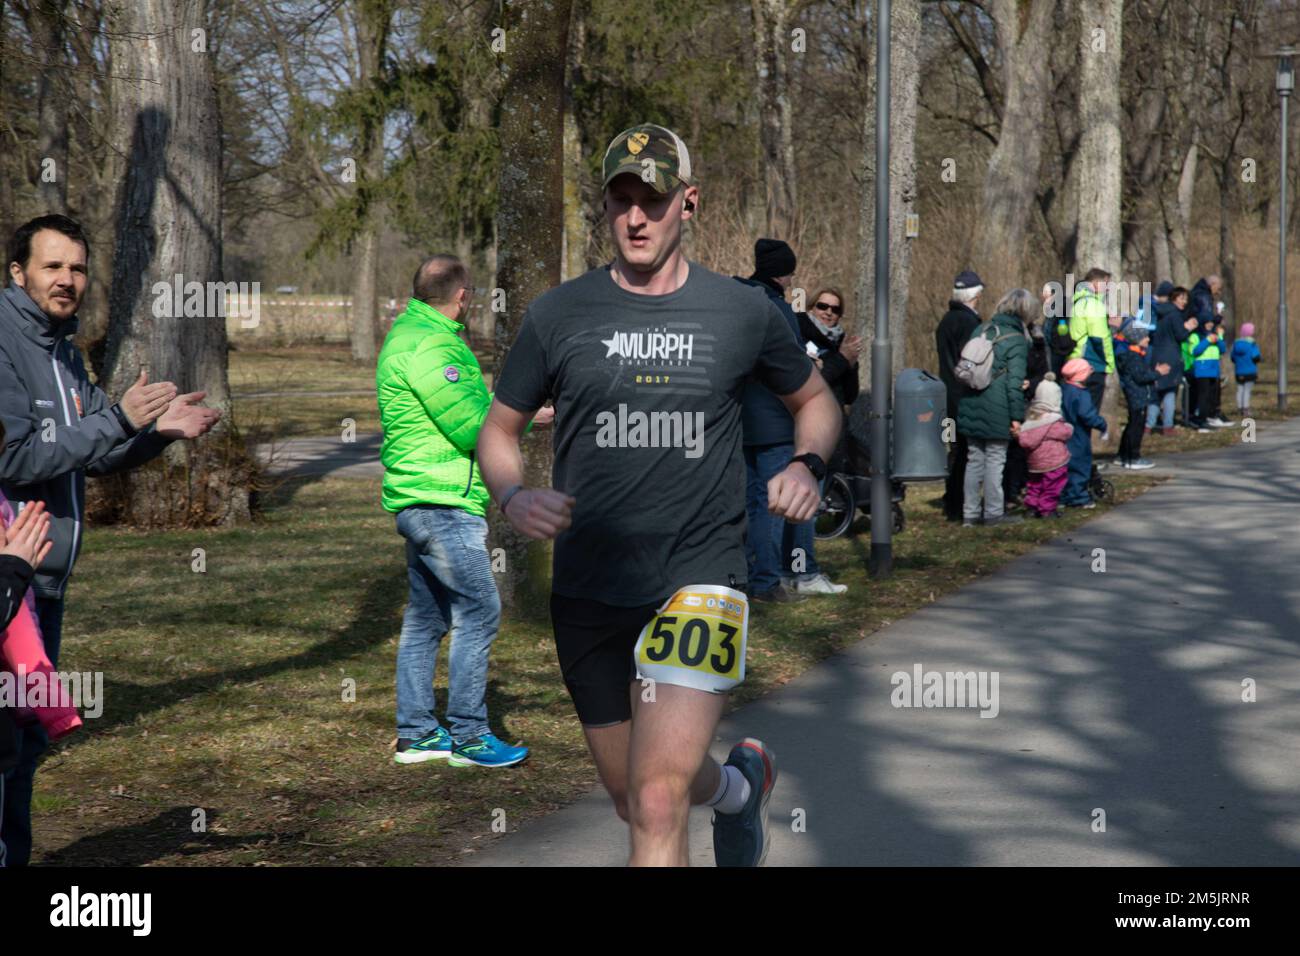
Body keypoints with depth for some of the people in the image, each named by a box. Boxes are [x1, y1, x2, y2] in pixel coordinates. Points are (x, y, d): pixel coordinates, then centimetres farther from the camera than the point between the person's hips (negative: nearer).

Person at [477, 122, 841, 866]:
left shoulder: (744, 312, 1)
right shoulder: (559, 315, 2)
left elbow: (816, 398, 18)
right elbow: (500, 428, 11)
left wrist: (807, 466, -3)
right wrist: (513, 498, -10)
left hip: (700, 580, -3)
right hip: (588, 592, 3)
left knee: (658, 802, -19)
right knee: (637, 798, 18)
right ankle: (741, 784, 51)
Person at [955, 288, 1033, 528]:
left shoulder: (982, 330, 10)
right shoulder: (1016, 340, -11)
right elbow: (1015, 382, -14)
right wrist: (1017, 415, -11)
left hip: (970, 407, 6)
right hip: (996, 411, -6)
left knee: (975, 459, 12)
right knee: (995, 460, 3)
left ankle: (970, 513, 15)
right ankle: (993, 513, 8)